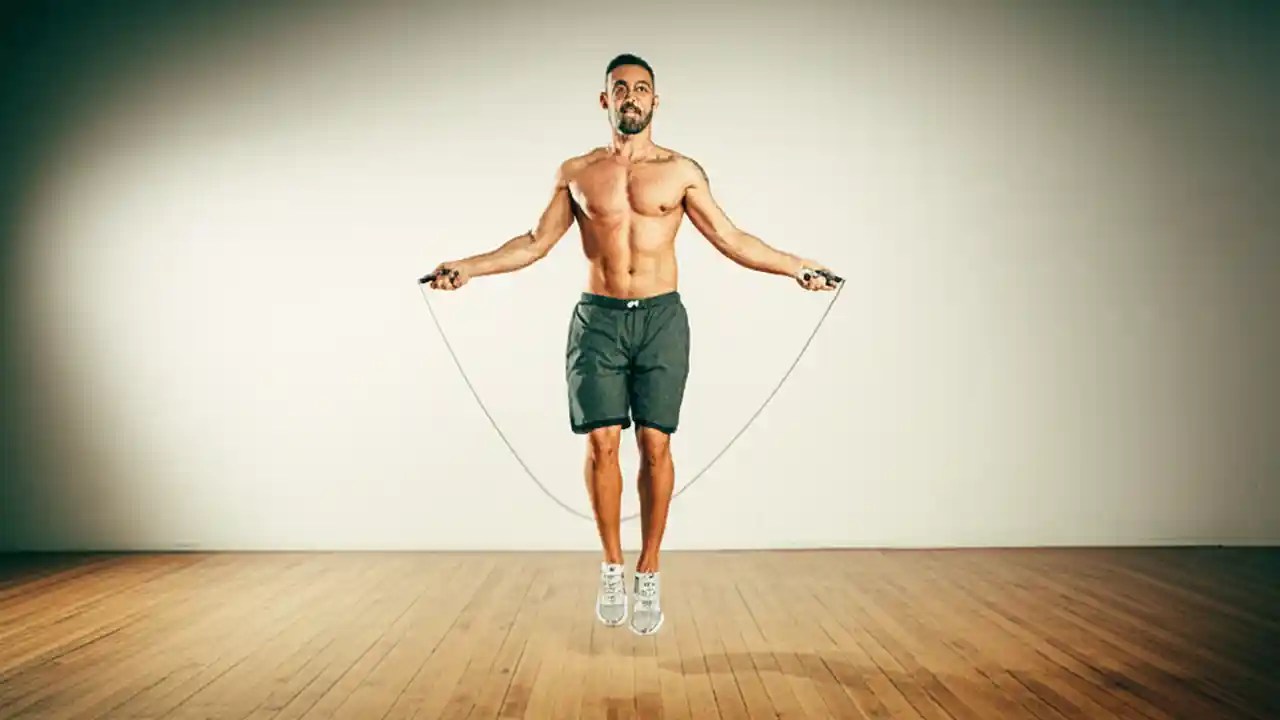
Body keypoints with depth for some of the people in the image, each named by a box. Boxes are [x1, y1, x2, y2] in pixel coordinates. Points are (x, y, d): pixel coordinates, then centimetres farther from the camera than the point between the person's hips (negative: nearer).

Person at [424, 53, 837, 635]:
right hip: (598, 319, 1)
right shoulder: (576, 172, 9)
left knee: (655, 446, -1)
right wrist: (467, 268, 4)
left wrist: (797, 267, 2)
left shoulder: (681, 170, 6)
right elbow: (535, 243, 11)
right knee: (601, 444, -2)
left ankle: (648, 574, 11)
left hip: (661, 319, -1)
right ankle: (611, 567, 15)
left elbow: (730, 239, 8)